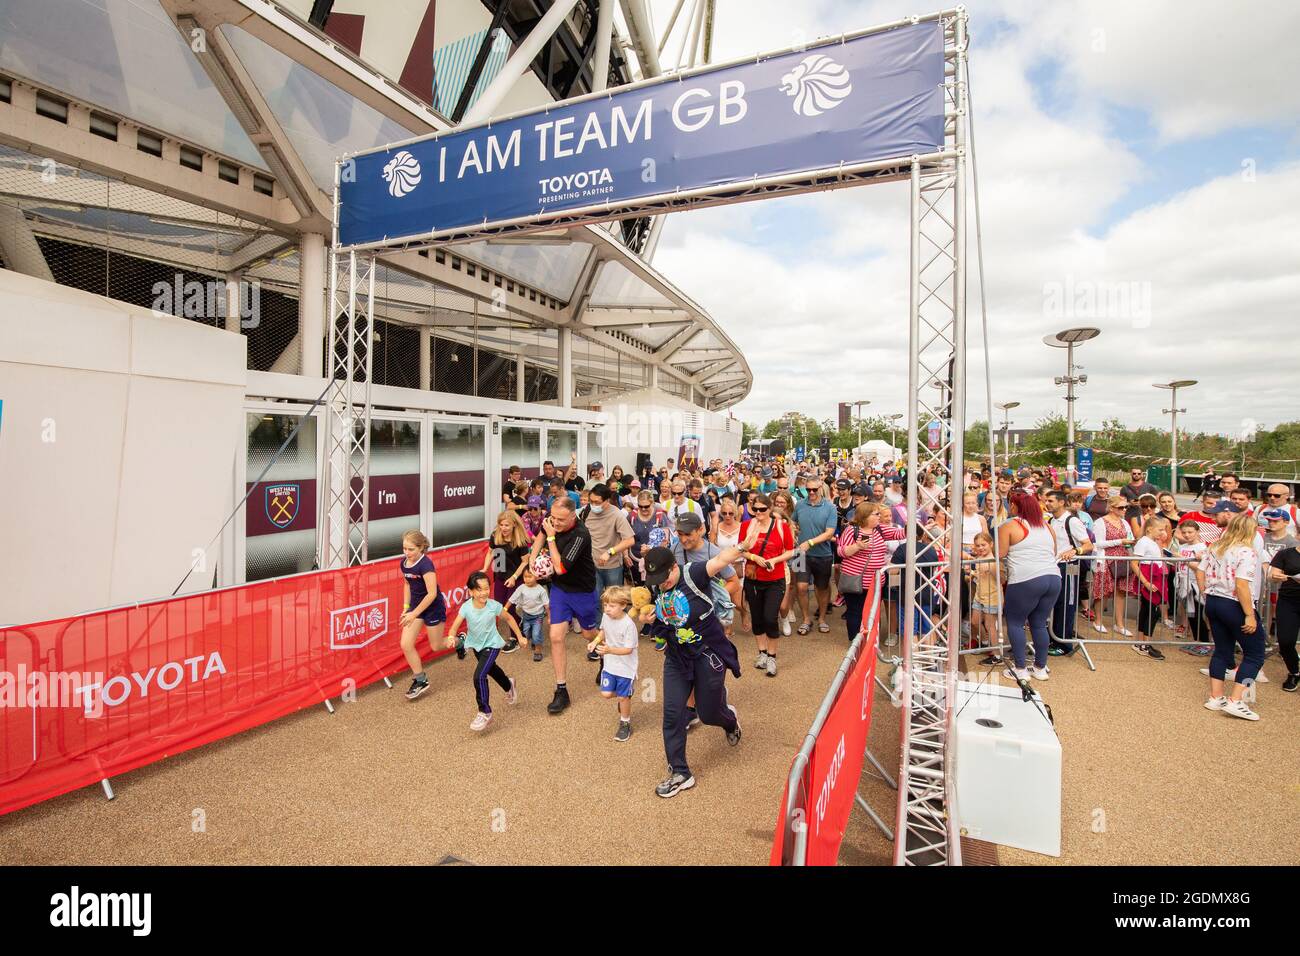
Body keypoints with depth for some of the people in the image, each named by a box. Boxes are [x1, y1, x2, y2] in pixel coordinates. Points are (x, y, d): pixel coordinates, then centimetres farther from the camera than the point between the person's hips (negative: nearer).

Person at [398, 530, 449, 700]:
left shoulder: (425, 564, -26)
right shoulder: (403, 562, -3)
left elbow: (432, 593, -27)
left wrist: (414, 614, -23)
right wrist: (406, 607, 8)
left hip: (433, 607, -7)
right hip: (415, 605, 7)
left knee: (436, 646, 9)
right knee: (405, 644, -2)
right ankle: (420, 680, 13)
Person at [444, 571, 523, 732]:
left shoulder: (494, 606, -24)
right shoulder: (466, 607, -22)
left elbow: (509, 618, -8)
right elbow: (455, 626, -27)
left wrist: (520, 637, -4)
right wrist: (451, 637, -50)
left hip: (491, 645, -4)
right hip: (476, 645, 4)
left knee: (479, 676, -19)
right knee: (491, 669, 28)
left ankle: (485, 712, -2)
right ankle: (509, 687, 60)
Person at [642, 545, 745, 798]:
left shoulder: (693, 575, -23)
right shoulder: (654, 589, -4)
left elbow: (719, 560, -41)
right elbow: (648, 613, 16)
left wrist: (738, 550, -55)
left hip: (708, 653, -5)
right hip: (676, 658, 5)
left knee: (708, 713, 9)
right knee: (672, 713, 0)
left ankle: (730, 719, 48)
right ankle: (680, 773, 18)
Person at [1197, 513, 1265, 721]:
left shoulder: (1214, 548, 6)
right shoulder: (1247, 552, -15)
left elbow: (1200, 574, 9)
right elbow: (1241, 585, -21)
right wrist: (1250, 615, -17)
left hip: (1213, 602, 7)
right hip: (1234, 606, -7)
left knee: (1222, 650, 16)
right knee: (1255, 653, 6)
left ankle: (1215, 697, 19)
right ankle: (1236, 701, 1)